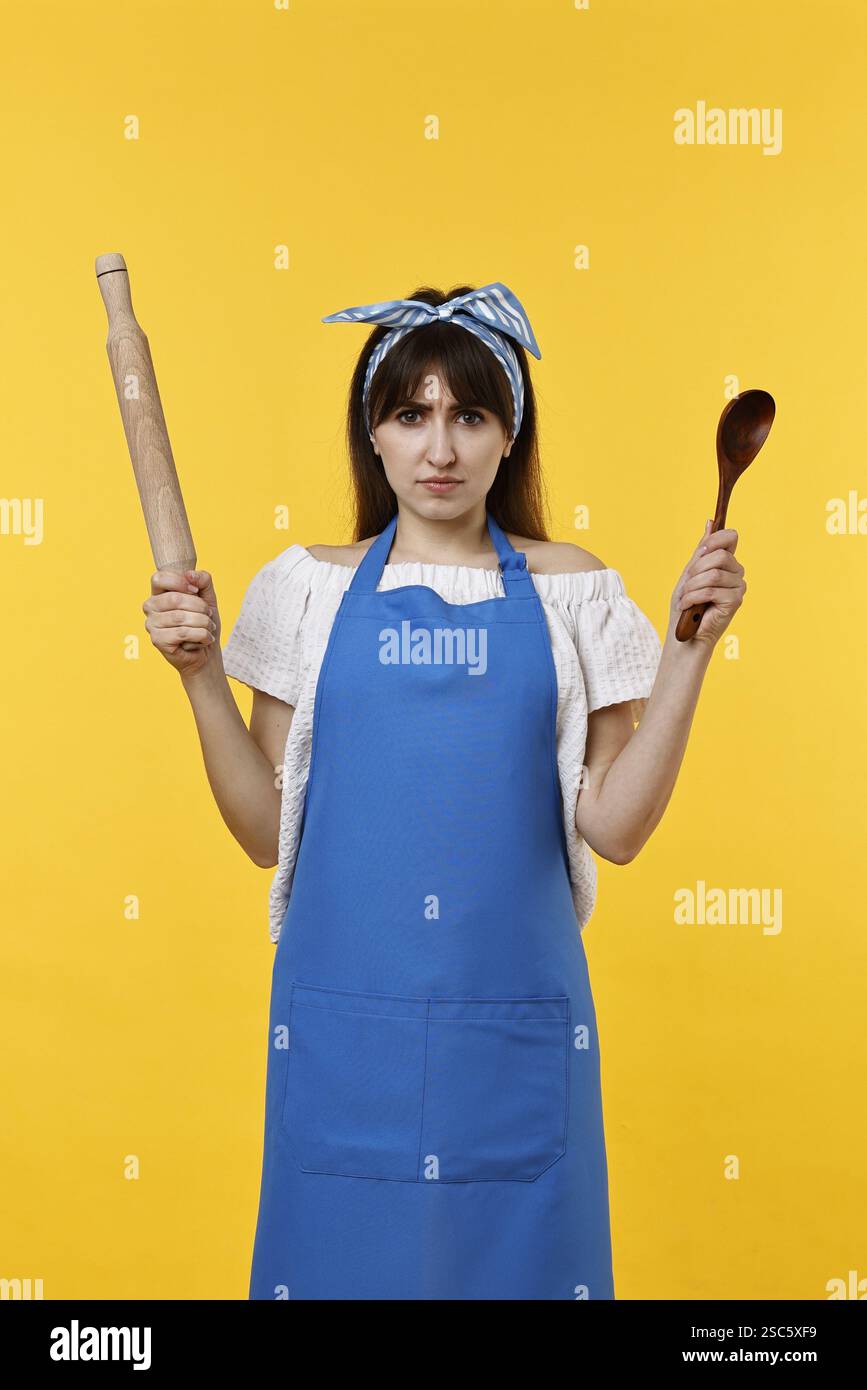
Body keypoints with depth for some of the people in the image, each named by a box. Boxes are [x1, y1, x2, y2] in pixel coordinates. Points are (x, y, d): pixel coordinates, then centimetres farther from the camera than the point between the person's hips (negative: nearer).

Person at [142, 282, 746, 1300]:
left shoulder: (570, 589, 3)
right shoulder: (311, 587, 3)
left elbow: (614, 827, -2)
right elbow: (266, 834, 3)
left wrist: (689, 649, -9)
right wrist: (201, 674, -8)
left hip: (518, 1016, 0)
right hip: (343, 1013, 1)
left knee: (517, 1254, 10)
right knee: (344, 1253, 11)